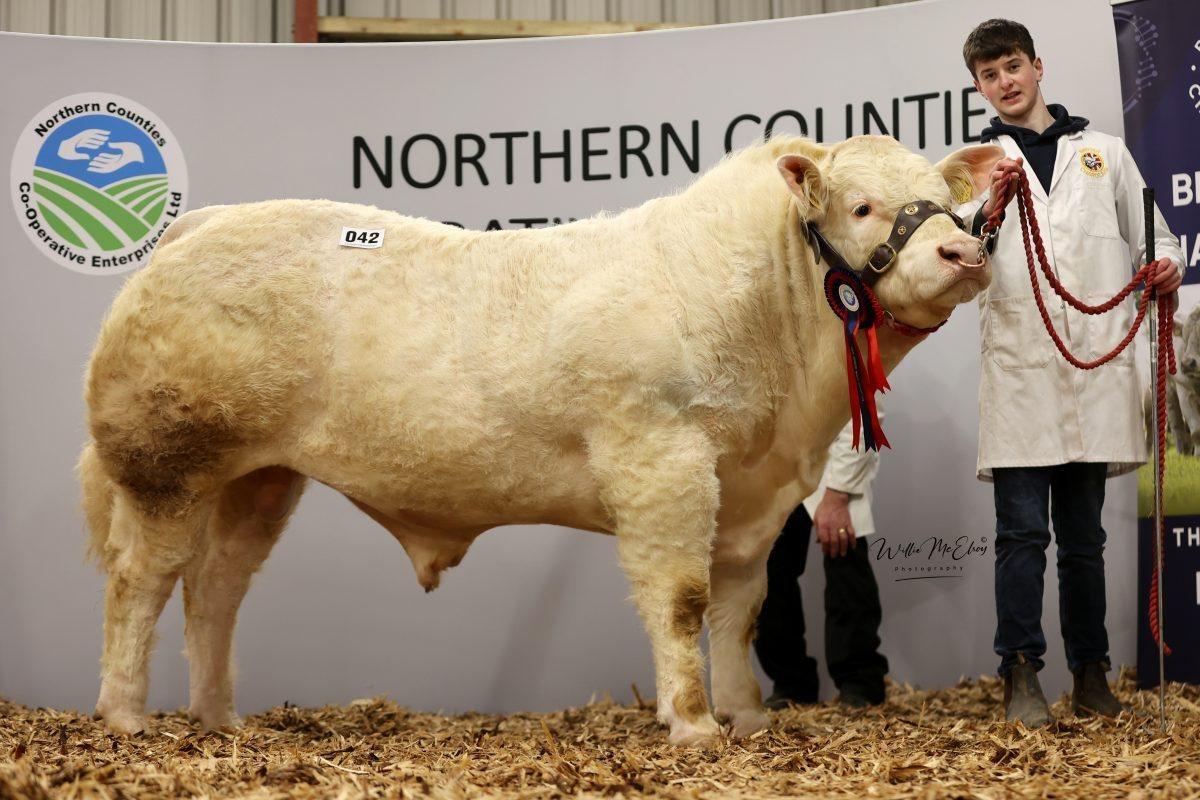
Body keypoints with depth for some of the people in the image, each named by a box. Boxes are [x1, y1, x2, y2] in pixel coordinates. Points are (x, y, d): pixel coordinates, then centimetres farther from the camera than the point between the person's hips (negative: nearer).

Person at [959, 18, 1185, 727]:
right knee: (1023, 531, -7)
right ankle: (1021, 675, -7)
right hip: (1017, 368, -2)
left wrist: (1166, 263, -3)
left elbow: (1150, 232, 20)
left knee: (1084, 536, 8)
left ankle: (1092, 673, 13)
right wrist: (989, 213, -23)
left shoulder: (1102, 151, 17)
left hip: (1097, 363, 2)